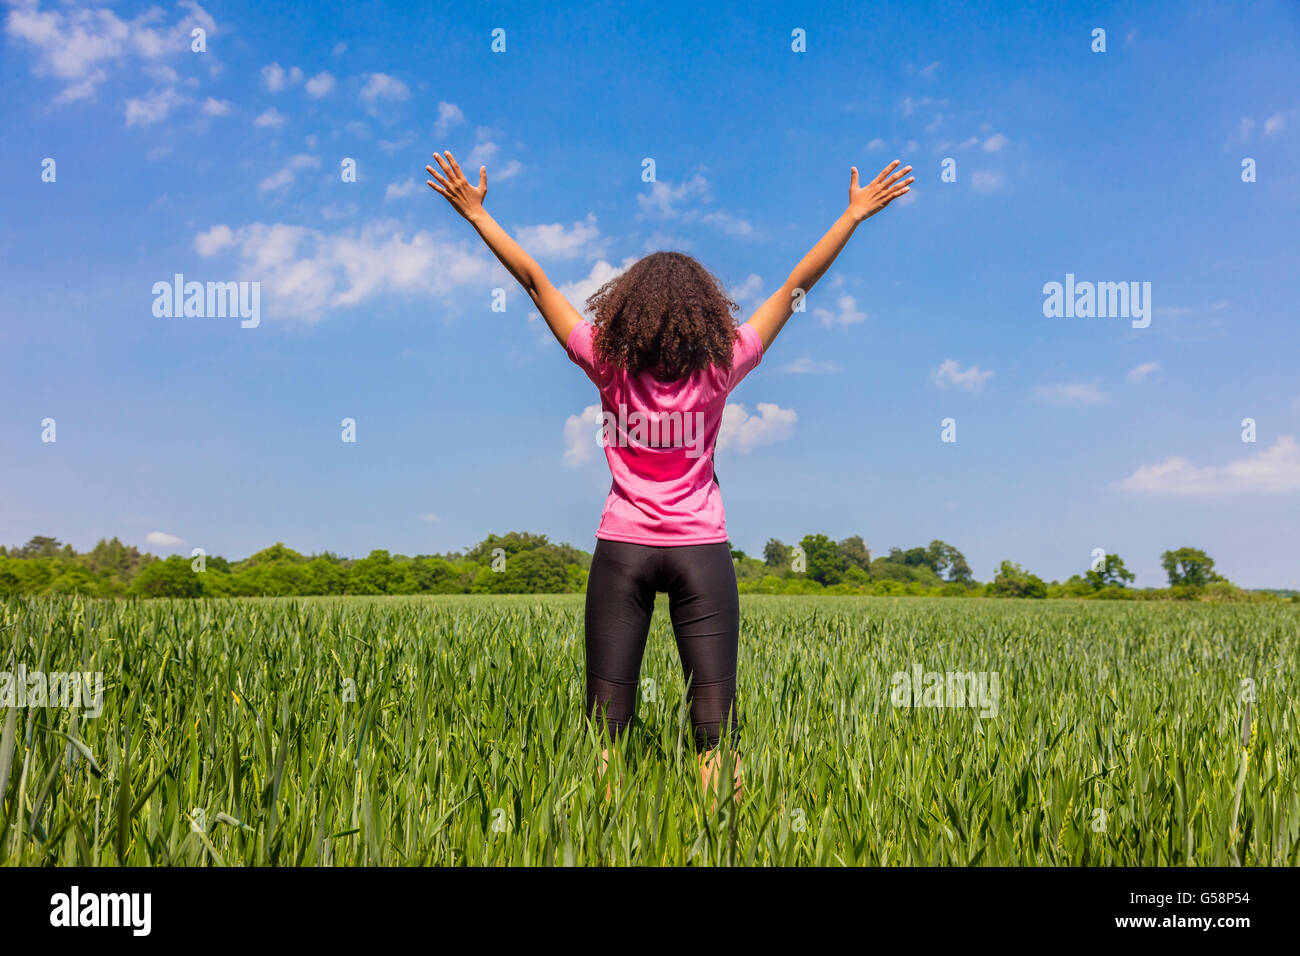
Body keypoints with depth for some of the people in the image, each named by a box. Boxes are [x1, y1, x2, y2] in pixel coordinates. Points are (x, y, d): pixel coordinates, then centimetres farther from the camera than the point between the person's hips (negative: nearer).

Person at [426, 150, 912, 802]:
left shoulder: (608, 365, -4)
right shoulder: (718, 369, -6)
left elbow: (534, 279, 2)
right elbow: (796, 287, 0)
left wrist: (474, 211, 10)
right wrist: (855, 214, 7)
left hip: (622, 547, 1)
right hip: (700, 550, -1)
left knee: (605, 719, 6)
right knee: (715, 723, 1)